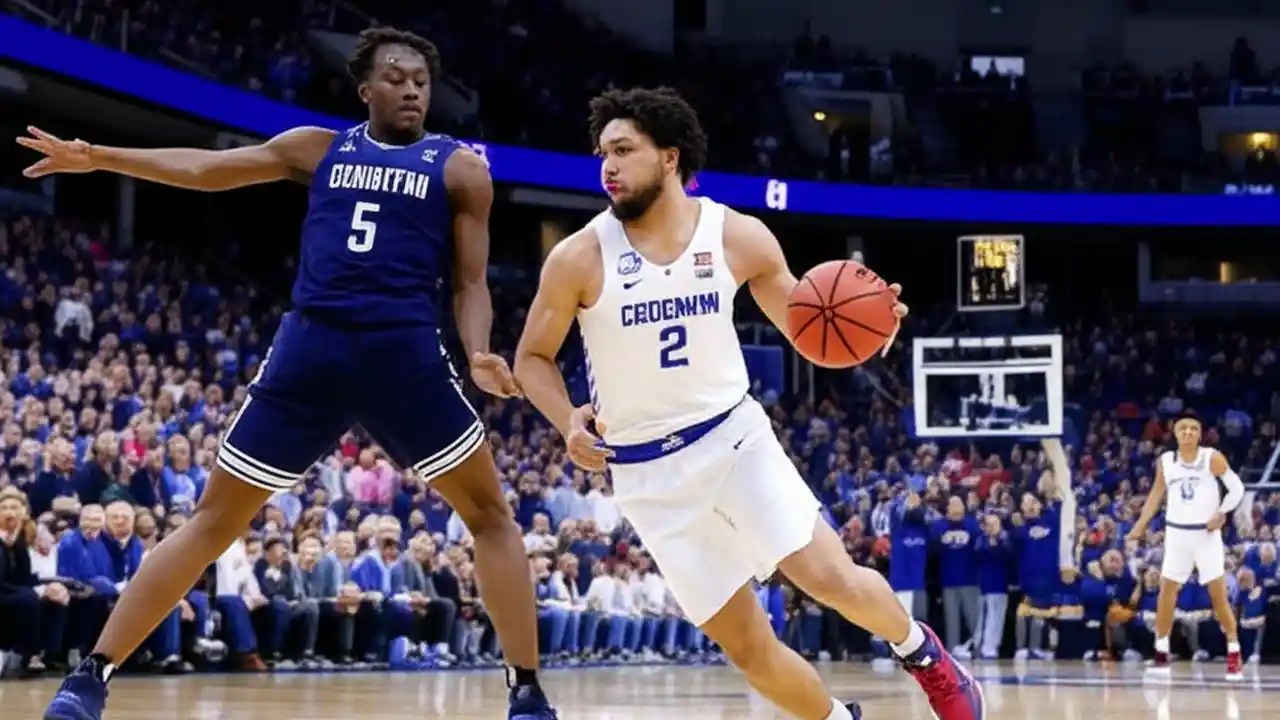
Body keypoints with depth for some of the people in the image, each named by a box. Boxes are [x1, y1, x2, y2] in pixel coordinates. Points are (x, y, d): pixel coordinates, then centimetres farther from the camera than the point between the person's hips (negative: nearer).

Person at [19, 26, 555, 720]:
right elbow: (207, 168, 18)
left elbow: (470, 284, 8)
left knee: (490, 515, -3)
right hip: (312, 345, 1)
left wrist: (478, 355, -12)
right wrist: (98, 157, 11)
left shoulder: (459, 167, 11)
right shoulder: (321, 147, 16)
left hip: (404, 350, -1)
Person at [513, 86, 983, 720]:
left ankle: (923, 654, 19)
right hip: (649, 473, 0)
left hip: (734, 434, 1)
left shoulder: (739, 237, -5)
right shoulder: (579, 258, -10)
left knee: (833, 578, -13)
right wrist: (567, 420, -18)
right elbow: (532, 357, 1)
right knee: (746, 644, -1)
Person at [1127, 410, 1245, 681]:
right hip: (1176, 533, 3)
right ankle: (1161, 654, 9)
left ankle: (1234, 654, 2)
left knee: (1219, 594, -5)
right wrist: (1141, 524, 8)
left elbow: (1237, 488, -3)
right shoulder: (1165, 461, 2)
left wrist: (1222, 514, -12)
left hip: (1206, 533, -3)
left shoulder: (1212, 458, -8)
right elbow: (1157, 494, 13)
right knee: (1166, 592, 3)